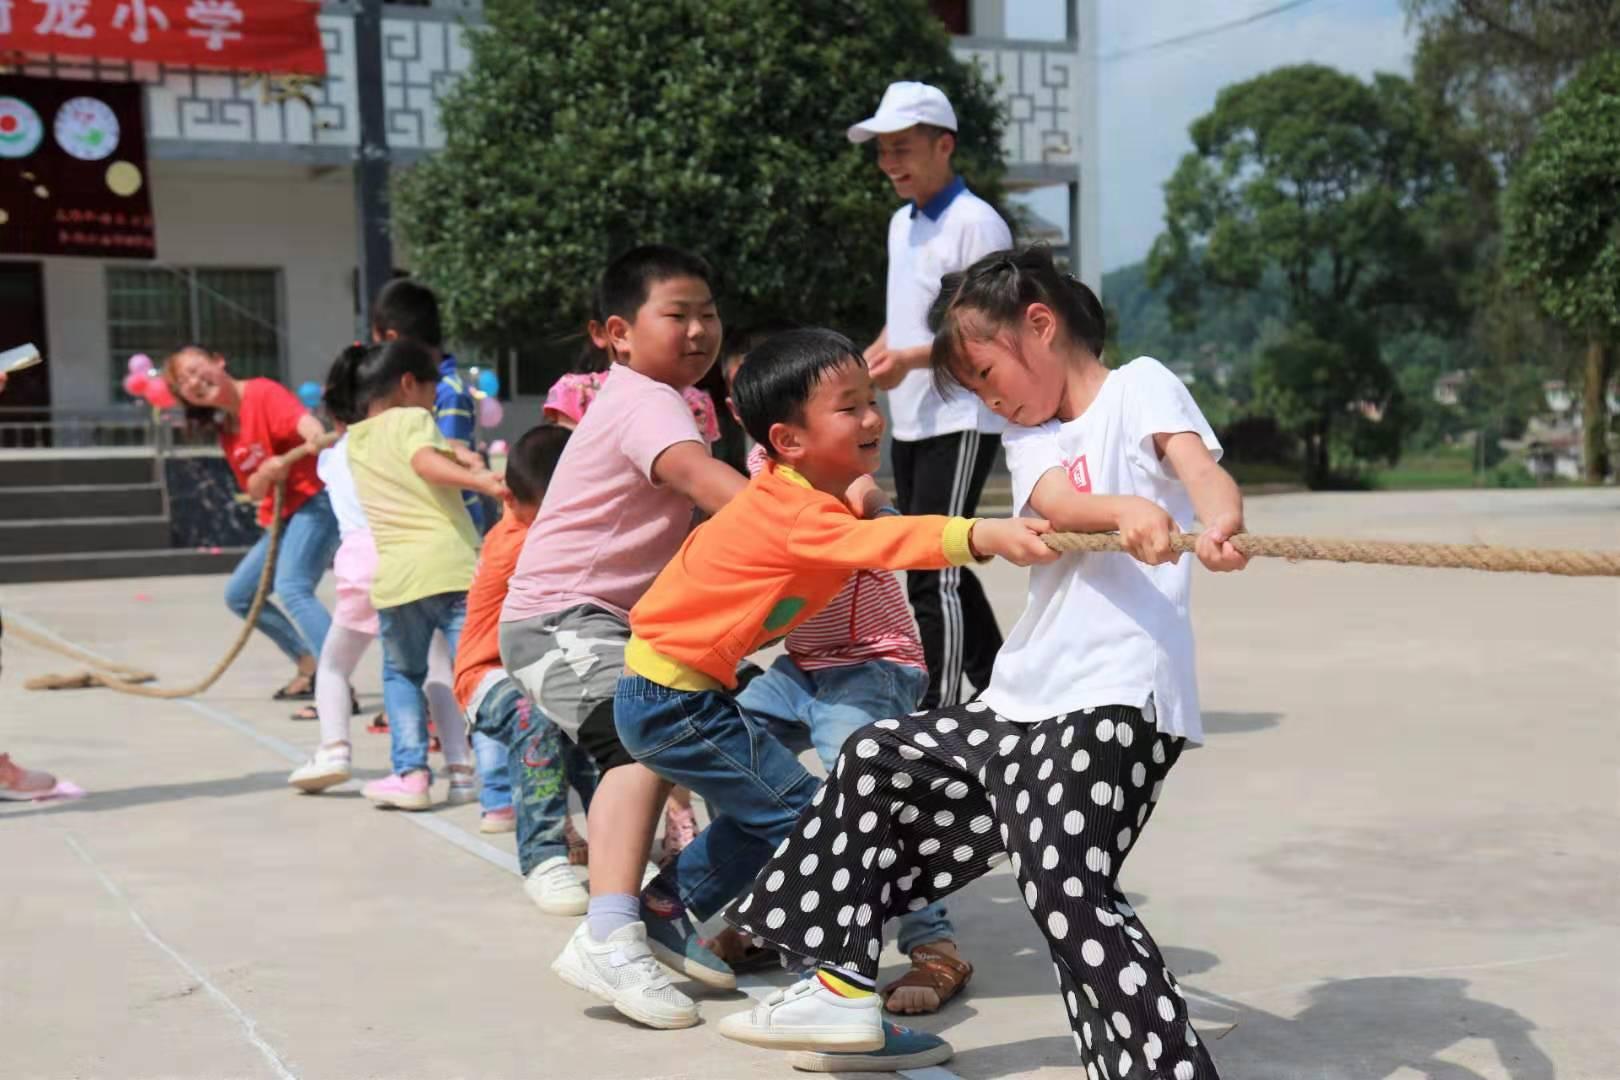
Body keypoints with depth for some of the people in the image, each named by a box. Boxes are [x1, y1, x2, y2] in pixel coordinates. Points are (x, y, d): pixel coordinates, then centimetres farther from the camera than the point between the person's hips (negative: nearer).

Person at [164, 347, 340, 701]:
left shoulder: (262, 393, -12)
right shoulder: (227, 433, 13)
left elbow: (302, 419, -34)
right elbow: (254, 492, 7)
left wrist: (316, 436, -58)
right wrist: (266, 472, -17)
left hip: (317, 500, -10)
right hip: (282, 516, 10)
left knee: (291, 588, -27)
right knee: (239, 595, 16)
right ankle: (310, 664, 19)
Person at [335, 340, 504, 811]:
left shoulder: (354, 441, 21)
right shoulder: (412, 419, 2)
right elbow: (427, 462, -19)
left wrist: (456, 452, 16)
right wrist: (480, 480, -34)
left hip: (394, 577, 5)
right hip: (451, 567, -5)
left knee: (402, 673, 25)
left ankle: (410, 773, 14)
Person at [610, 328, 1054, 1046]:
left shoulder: (813, 495, 8)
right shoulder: (796, 514, -24)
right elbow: (882, 544, -40)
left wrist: (861, 500, -11)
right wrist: (985, 535, -52)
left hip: (666, 692, 10)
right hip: (672, 697, -10)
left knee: (761, 817, 22)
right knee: (806, 816, -8)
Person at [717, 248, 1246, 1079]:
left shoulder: (1140, 385, 5)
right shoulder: (1028, 442, 18)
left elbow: (1204, 475, -14)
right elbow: (1059, 506, -6)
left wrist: (1218, 529, -40)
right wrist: (1127, 511, -31)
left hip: (1116, 703, -8)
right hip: (1025, 700, 8)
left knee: (1068, 889, -21)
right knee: (879, 761, 17)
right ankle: (844, 985, 28)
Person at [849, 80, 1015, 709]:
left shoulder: (976, 223, -11)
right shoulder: (902, 223, 16)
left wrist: (911, 359, -25)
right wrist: (867, 364, 10)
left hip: (960, 423, -9)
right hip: (908, 423, 9)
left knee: (932, 574, -13)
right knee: (943, 570, 14)